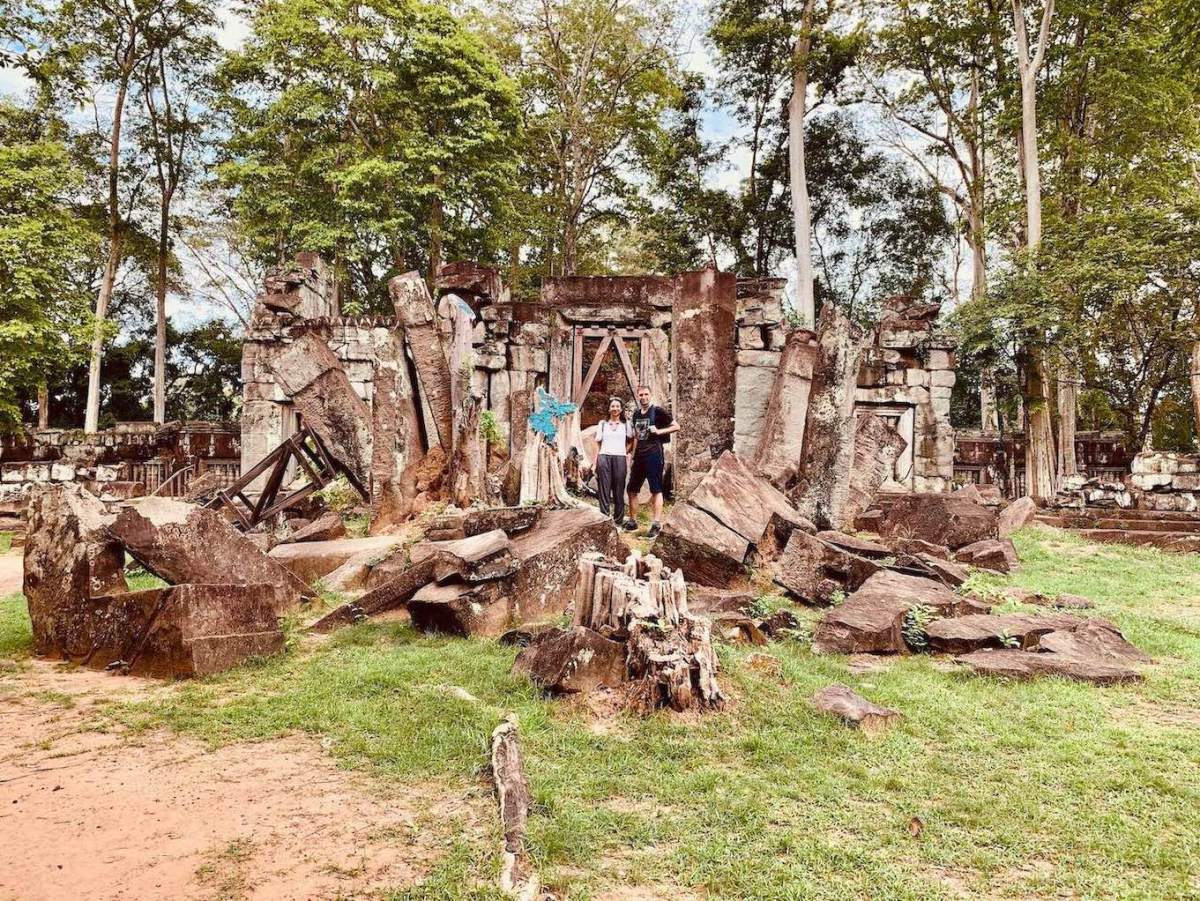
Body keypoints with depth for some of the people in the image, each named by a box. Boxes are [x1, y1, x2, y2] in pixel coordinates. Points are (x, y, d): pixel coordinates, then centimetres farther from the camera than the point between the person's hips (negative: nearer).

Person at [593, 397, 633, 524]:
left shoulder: (626, 424, 13)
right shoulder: (602, 423, 14)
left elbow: (631, 442, 19)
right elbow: (598, 444, 12)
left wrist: (626, 452, 2)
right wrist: (595, 463, 5)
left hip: (620, 458, 0)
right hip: (604, 457, 1)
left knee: (619, 491, -2)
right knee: (604, 490, -5)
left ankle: (619, 520, 3)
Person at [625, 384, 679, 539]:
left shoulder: (657, 411, -5)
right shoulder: (636, 414, 14)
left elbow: (676, 426, -5)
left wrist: (659, 431, -18)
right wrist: (633, 457, 19)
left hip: (653, 455, -7)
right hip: (639, 456, 7)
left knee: (656, 490, -8)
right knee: (632, 489, 10)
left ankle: (657, 524, -9)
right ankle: (632, 521, 22)